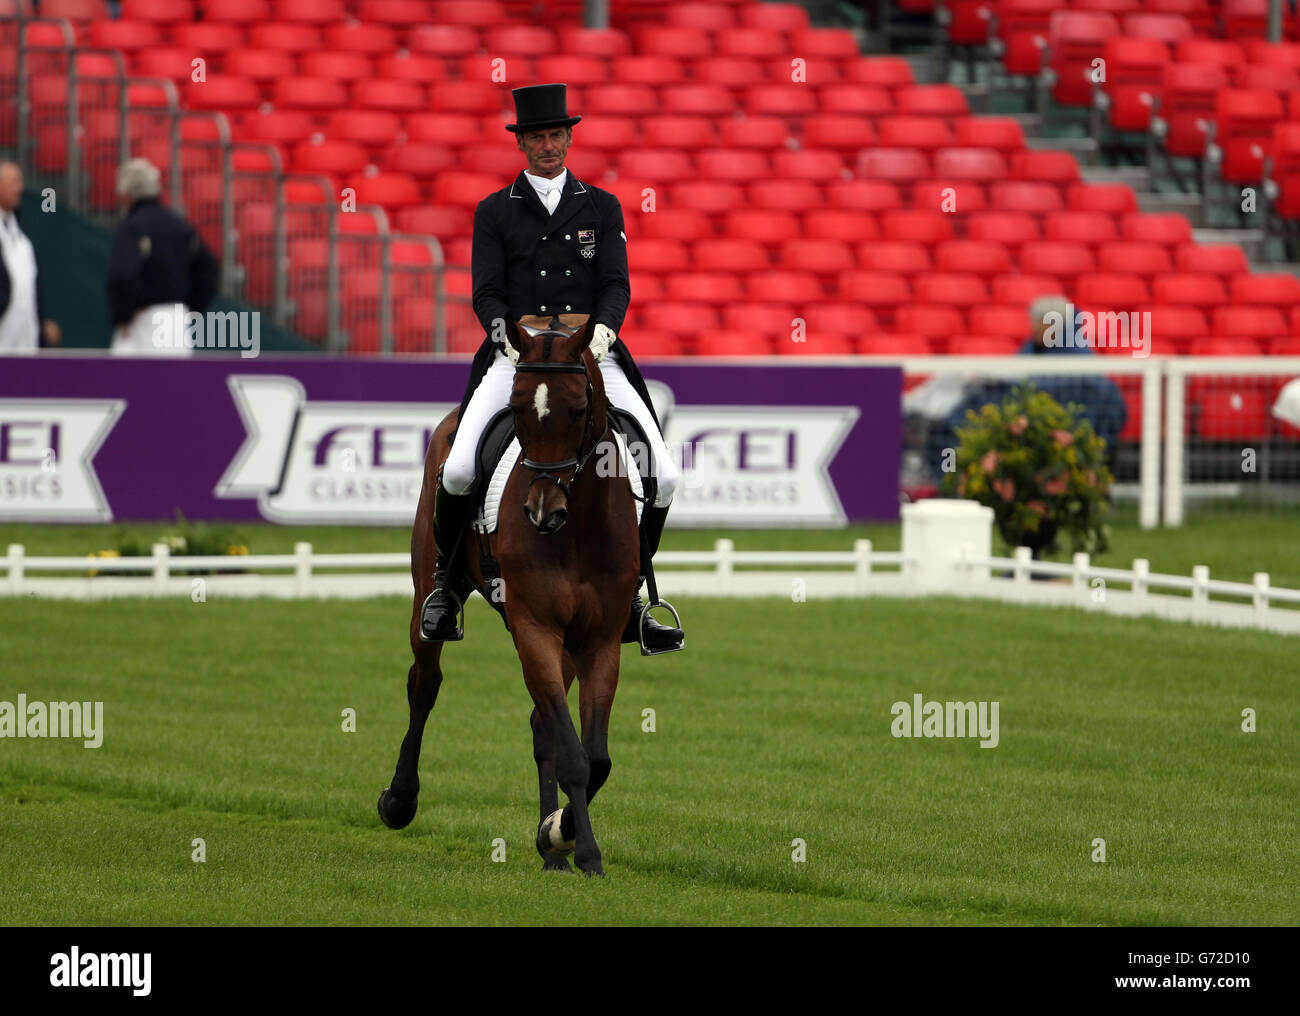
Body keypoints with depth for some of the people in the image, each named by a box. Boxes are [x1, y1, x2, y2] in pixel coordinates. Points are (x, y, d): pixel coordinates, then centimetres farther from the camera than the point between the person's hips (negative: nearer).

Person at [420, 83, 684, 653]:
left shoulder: (602, 209, 14)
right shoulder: (494, 212, 12)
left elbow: (616, 285, 5)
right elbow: (486, 292, 3)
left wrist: (602, 328, -17)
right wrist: (506, 330, -18)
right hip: (515, 359, -1)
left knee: (662, 478, -13)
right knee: (458, 470, -23)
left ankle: (629, 592, 5)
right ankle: (446, 583, 1)